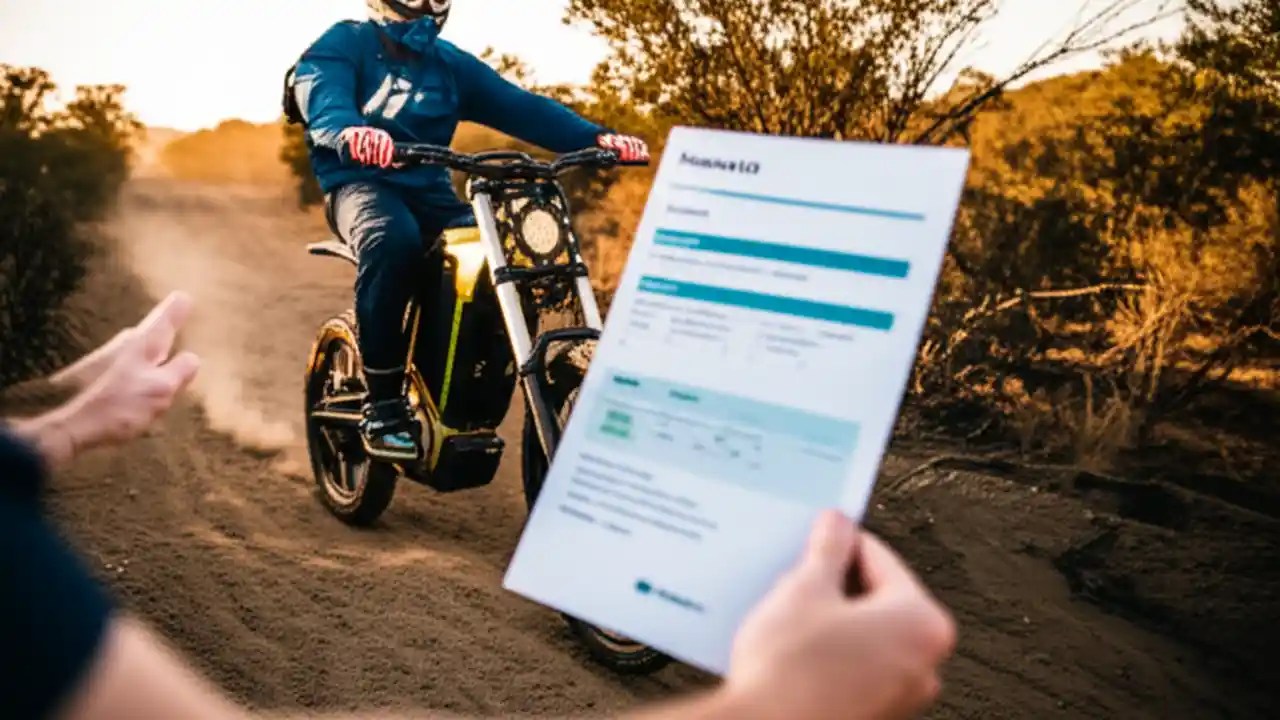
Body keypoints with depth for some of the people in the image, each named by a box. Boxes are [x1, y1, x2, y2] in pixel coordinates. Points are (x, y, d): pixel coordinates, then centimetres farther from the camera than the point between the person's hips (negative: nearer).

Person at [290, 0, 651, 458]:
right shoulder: (345, 43, 4)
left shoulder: (451, 64, 18)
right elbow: (321, 96, -18)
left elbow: (520, 107, 5)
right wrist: (350, 132, -43)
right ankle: (383, 405, -29)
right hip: (361, 181, -5)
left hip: (429, 190, 5)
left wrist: (594, 136, -11)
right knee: (393, 241, -39)